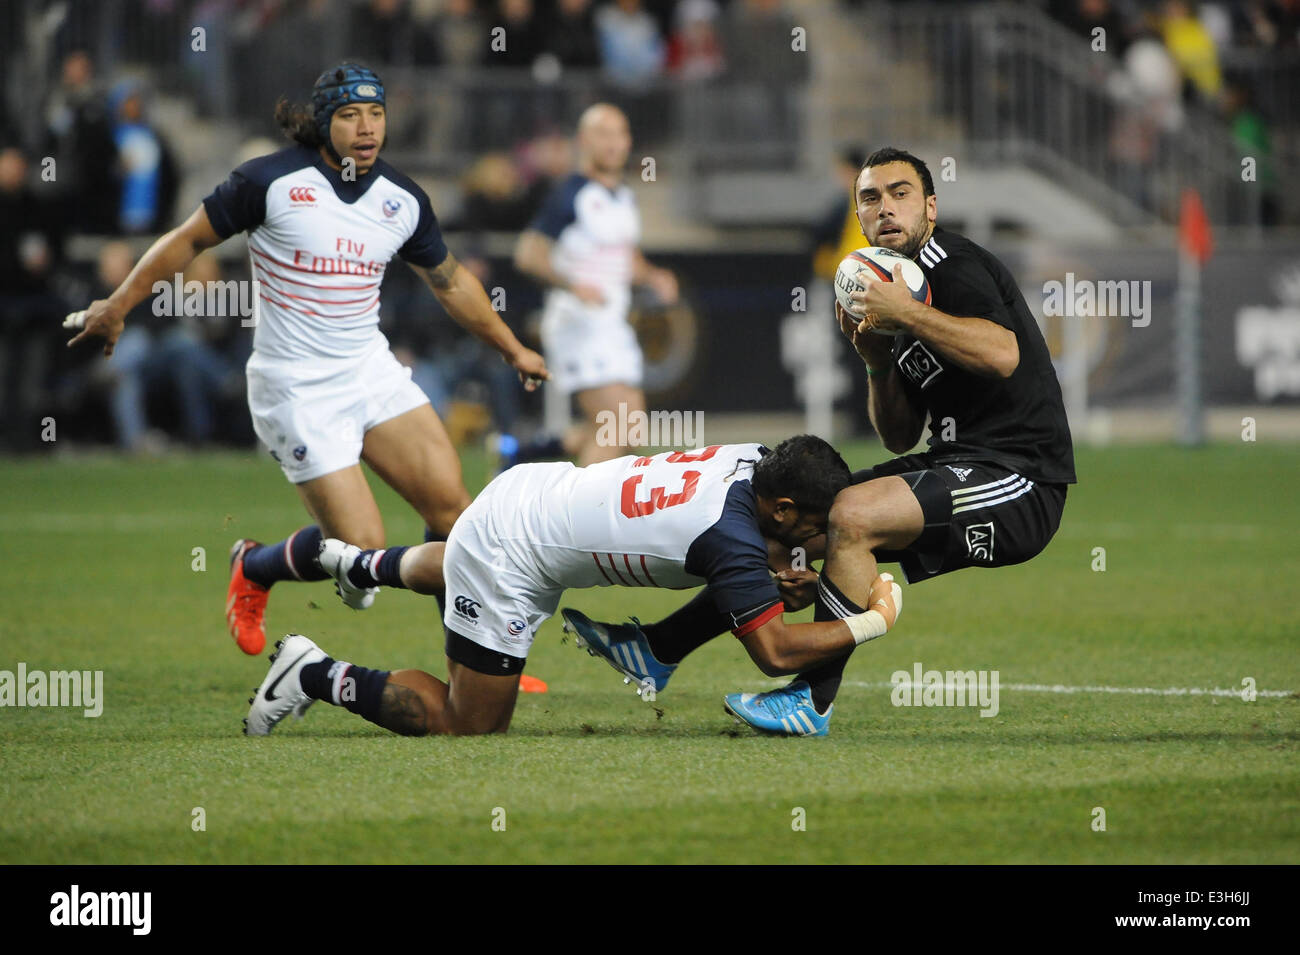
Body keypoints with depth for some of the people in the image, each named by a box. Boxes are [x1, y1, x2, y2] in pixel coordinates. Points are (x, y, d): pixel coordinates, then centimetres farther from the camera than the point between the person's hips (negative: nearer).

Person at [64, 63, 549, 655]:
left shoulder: (403, 200, 4)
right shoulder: (270, 182, -11)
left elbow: (450, 283, 20)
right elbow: (188, 240, -1)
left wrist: (511, 348, 26)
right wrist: (116, 308, 2)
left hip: (371, 372, 5)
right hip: (297, 390, -5)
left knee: (450, 505, -9)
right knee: (360, 549, -11)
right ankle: (253, 571, 20)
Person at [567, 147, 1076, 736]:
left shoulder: (954, 265, -10)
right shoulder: (900, 286, 17)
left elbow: (1002, 354, -30)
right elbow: (901, 439, 18)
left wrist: (906, 313, -26)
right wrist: (878, 364, 1)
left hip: (1020, 483, -10)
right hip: (960, 462, 10)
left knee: (854, 513, -27)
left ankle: (814, 700, -19)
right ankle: (662, 647, 17)